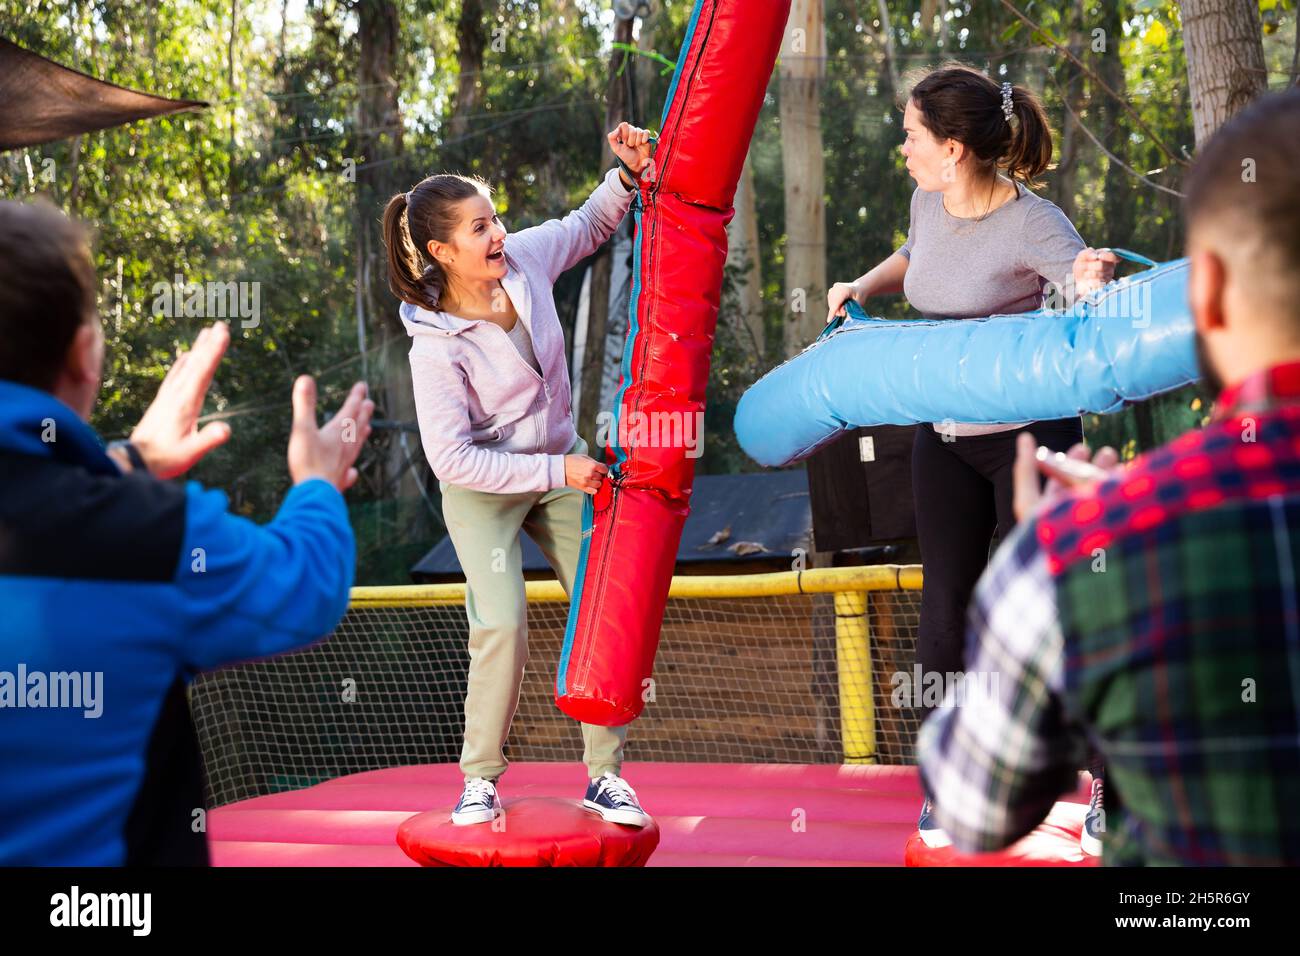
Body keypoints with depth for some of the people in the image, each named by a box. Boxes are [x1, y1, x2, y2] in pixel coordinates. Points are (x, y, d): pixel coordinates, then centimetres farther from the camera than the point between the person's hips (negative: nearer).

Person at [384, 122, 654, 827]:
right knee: (502, 626, -18)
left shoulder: (524, 260, -14)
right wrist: (555, 471, -27)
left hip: (561, 464, 6)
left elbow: (590, 226, 6)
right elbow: (452, 458, -27)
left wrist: (628, 175, -13)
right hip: (482, 489, -5)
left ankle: (603, 775, 11)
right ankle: (480, 780, 4)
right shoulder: (436, 349, -27)